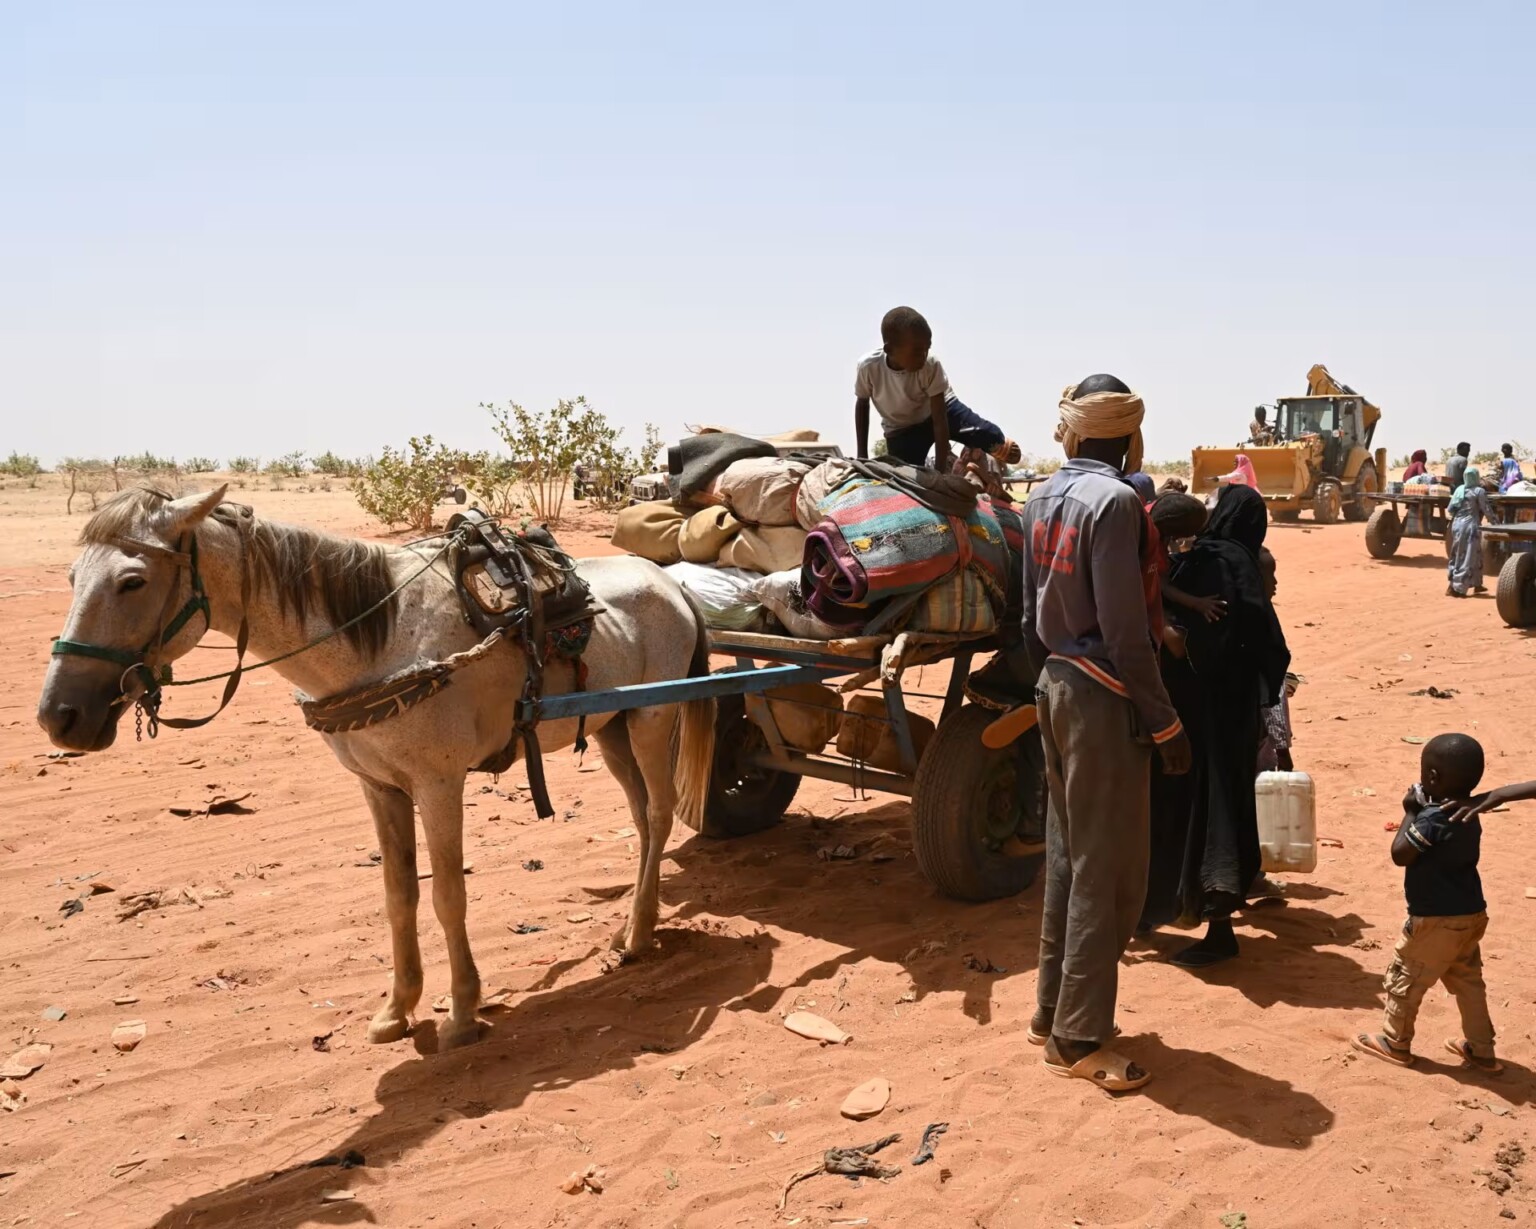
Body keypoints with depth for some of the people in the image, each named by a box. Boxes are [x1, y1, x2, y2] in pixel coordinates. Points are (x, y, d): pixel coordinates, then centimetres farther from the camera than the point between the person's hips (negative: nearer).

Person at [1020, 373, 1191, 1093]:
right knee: (1108, 871, 0)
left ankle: (1052, 1011, 26)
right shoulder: (1114, 500, -17)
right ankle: (1078, 1039, 9)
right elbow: (1123, 630, -19)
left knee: (1067, 856, 16)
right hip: (1103, 698, -9)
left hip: (1057, 687, 9)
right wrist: (1164, 722, -13)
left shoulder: (1042, 501, 8)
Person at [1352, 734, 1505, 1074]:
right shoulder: (1468, 815, 2)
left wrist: (1409, 812, -9)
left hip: (1436, 919, -8)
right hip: (1471, 914, 8)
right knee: (1468, 982, 19)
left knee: (1404, 978, 8)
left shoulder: (1432, 819, -24)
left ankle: (1395, 1042, 20)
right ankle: (1481, 1050, 27)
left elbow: (1400, 854, -18)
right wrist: (1419, 811, 5)